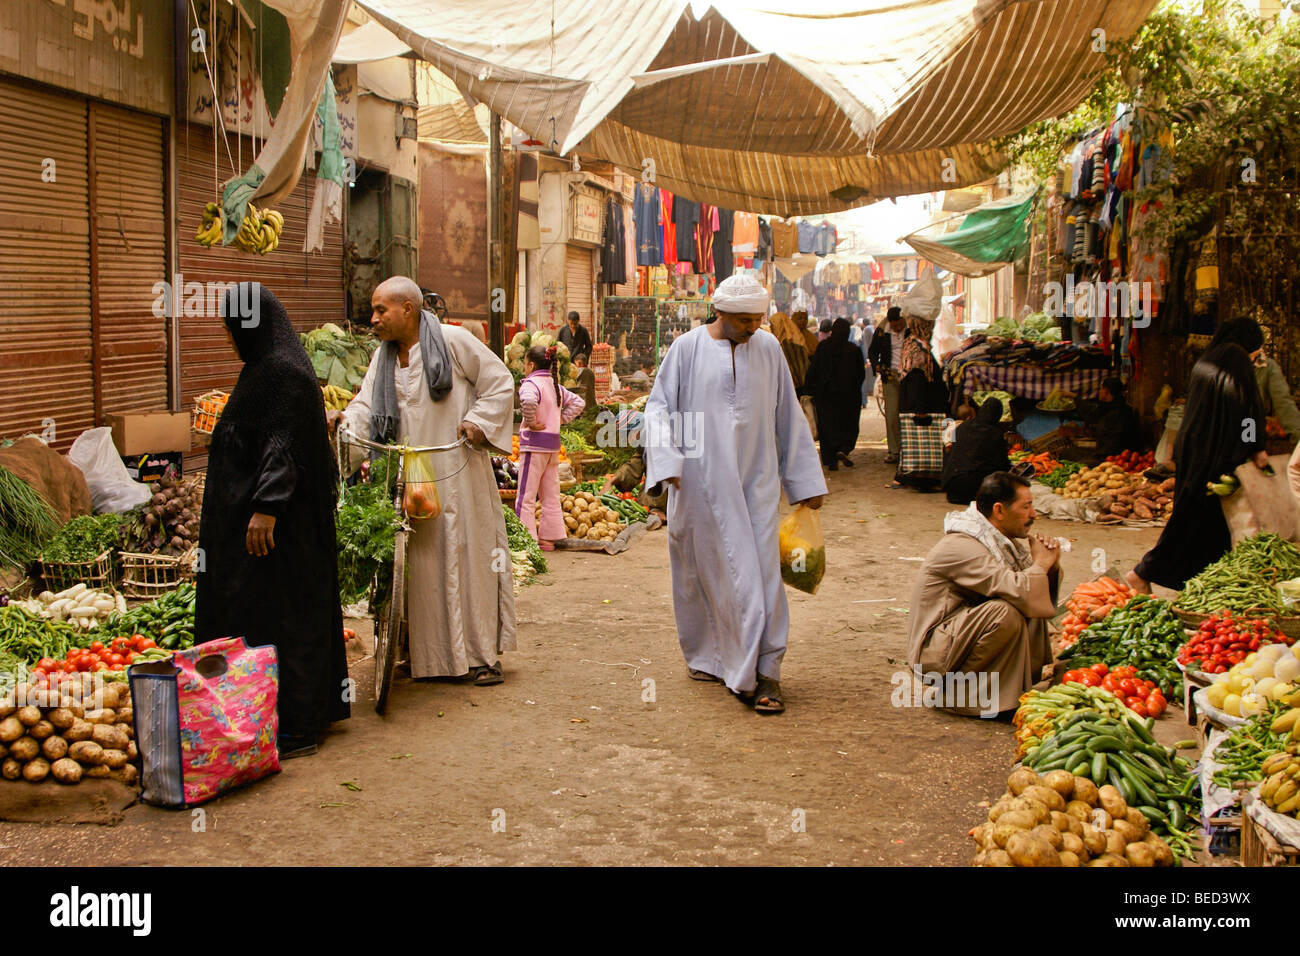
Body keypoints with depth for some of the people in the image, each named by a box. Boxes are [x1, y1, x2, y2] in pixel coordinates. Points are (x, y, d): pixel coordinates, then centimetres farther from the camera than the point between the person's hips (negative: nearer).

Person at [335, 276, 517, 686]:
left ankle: (484, 654, 6)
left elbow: (500, 382, 0)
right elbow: (366, 406, 6)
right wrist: (346, 420, -15)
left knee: (469, 556, -1)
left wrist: (478, 422, -11)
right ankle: (429, 655, 14)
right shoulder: (384, 356, 13)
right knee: (420, 564, 5)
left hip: (456, 474, -5)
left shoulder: (452, 340, -5)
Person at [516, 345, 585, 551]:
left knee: (526, 496, -3)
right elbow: (577, 402, 21)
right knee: (550, 495, 13)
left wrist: (530, 423, -20)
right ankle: (549, 538, 17)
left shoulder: (530, 384, -12)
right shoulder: (555, 385, 12)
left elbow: (529, 401, -35)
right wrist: (561, 419, 13)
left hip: (534, 443, -8)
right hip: (553, 443, 8)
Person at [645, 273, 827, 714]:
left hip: (755, 480, 2)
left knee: (760, 571, -4)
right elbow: (659, 406, 0)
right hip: (703, 481, -2)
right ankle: (706, 655, 23)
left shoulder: (768, 349, 5)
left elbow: (789, 417, 11)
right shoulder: (688, 348, -3)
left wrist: (806, 481, 12)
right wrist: (667, 461, -15)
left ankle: (764, 672, -1)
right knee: (707, 570, 5)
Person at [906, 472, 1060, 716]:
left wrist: (1051, 565, -7)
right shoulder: (961, 547, -23)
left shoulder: (1001, 540, 8)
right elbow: (1019, 591, -34)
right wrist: (1041, 563, -14)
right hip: (932, 653, -10)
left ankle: (1026, 686, 2)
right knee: (1006, 612, -29)